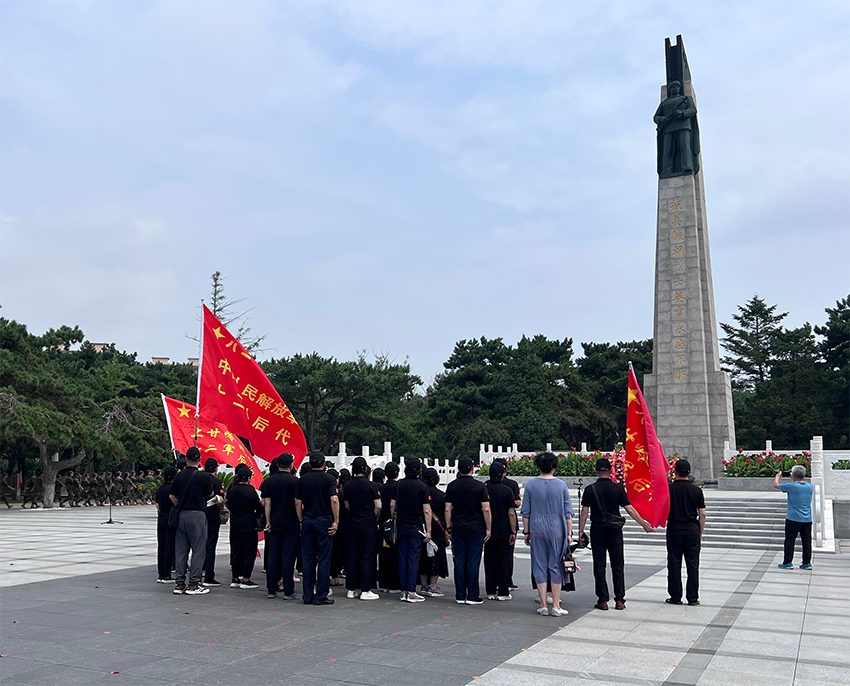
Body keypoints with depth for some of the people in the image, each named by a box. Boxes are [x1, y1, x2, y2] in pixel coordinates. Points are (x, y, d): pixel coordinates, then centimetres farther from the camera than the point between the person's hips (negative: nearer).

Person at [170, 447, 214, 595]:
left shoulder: (178, 477, 3)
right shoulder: (203, 477, -9)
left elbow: (172, 497, 10)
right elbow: (210, 494, 6)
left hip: (181, 515, 5)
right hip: (197, 516, -5)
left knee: (180, 550, 10)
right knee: (198, 550, 2)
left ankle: (179, 584, 14)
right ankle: (193, 585, 1)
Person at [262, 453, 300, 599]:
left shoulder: (268, 482, 4)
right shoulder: (294, 481, -8)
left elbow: (267, 503, 4)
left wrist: (268, 521, 10)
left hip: (274, 524, 4)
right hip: (291, 524, -4)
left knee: (273, 556, 9)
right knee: (288, 557, -2)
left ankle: (272, 589, 13)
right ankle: (288, 591, 0)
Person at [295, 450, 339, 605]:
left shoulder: (302, 480, 5)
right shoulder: (329, 479, -5)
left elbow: (298, 503, 5)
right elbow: (334, 500, -15)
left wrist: (301, 521, 13)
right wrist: (336, 522, -10)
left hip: (307, 521, 4)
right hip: (324, 521, -3)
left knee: (307, 559, 8)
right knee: (324, 559, 1)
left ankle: (307, 596, 12)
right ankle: (321, 596, 2)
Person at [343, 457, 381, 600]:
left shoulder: (347, 486, 3)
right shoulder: (371, 486, -10)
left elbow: (347, 506, 12)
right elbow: (378, 506, -10)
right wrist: (373, 519, 6)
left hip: (351, 525, 4)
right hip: (368, 525, -4)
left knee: (351, 557, 9)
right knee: (367, 557, 1)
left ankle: (351, 589, 14)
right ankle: (365, 590, 1)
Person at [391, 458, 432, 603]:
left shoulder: (398, 485, 2)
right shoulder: (422, 487, -8)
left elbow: (392, 505, 4)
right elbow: (427, 511, -11)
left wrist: (394, 522, 15)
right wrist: (428, 531, -7)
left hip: (401, 526, 4)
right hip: (416, 527, -3)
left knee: (402, 558, 8)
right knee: (413, 558, -1)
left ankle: (403, 591, 11)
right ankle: (411, 592, -1)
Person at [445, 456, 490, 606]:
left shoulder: (452, 486, 2)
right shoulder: (480, 486, -5)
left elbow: (448, 509, 2)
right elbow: (486, 509, -7)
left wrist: (448, 528, 10)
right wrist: (488, 528, 0)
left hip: (458, 530, 2)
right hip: (476, 530, -2)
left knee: (459, 562, 5)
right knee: (473, 562, 1)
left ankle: (460, 596, 9)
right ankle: (472, 596, 3)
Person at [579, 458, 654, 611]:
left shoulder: (590, 489, -5)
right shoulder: (618, 488, -2)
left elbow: (584, 511, -5)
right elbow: (629, 509, -1)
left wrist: (581, 530, 2)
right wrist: (644, 524, 9)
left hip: (597, 530, -1)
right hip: (615, 530, 1)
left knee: (599, 565, 4)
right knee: (618, 566, 9)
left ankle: (603, 600, 5)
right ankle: (619, 600, 9)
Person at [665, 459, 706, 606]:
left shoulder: (669, 488, -6)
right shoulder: (696, 490, -1)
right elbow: (702, 514, 1)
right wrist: (700, 532, 10)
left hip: (674, 530, -1)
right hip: (692, 530, 1)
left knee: (674, 565, 5)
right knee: (692, 565, 7)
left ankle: (675, 597, 9)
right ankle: (693, 598, 9)